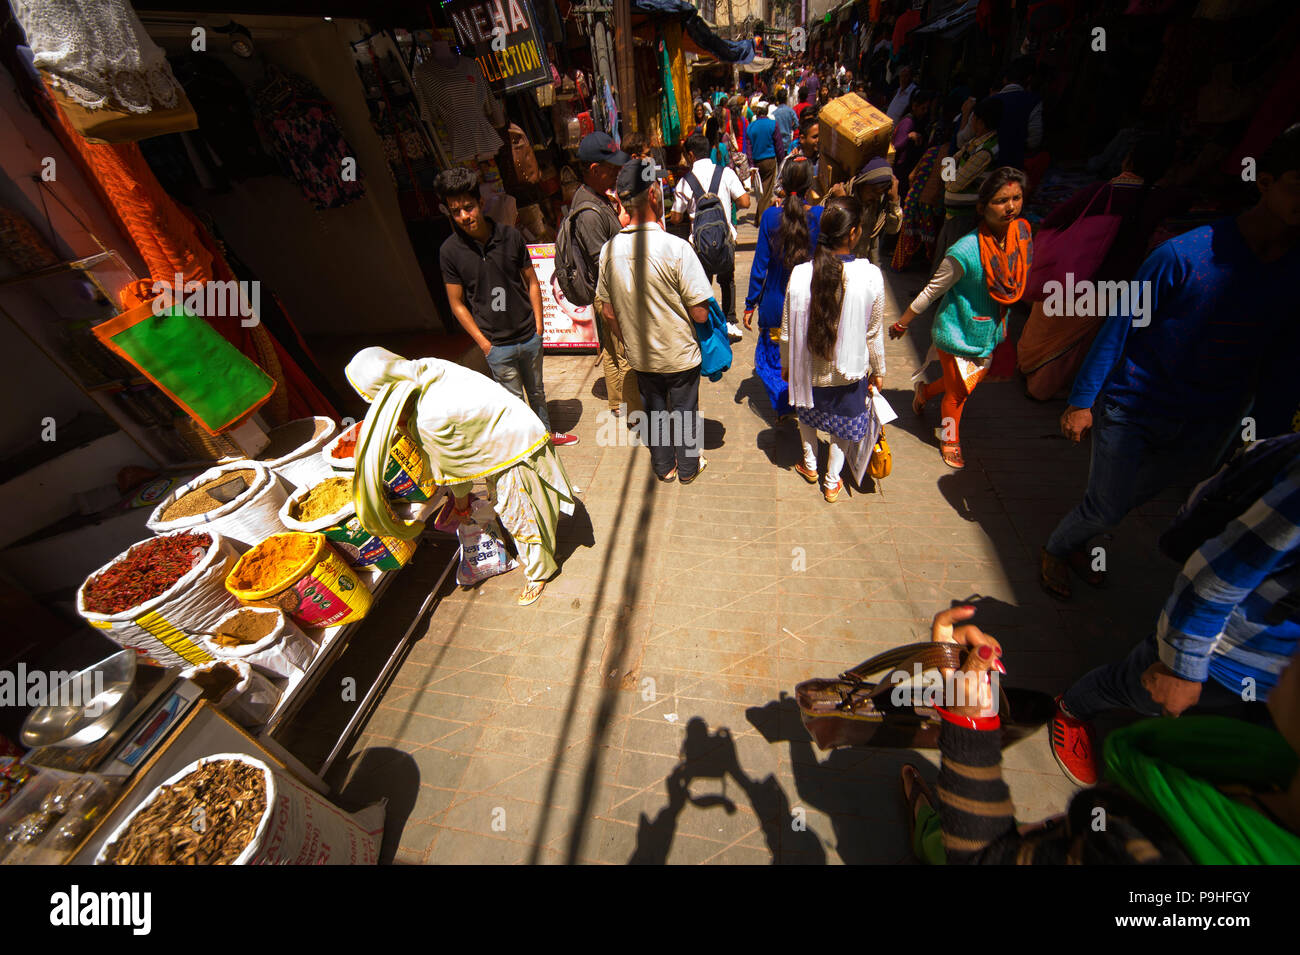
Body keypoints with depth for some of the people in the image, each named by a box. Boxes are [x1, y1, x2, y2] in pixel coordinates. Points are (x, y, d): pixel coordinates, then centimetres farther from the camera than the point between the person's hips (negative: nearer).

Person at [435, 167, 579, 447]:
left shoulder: (510, 235, -5)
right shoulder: (450, 251, -9)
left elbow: (531, 281, 4)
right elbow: (457, 304, -4)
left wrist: (538, 326, 0)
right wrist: (484, 344, -8)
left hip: (529, 336, 3)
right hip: (497, 345, -2)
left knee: (536, 390, 21)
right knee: (515, 399, 9)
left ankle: (546, 432, 43)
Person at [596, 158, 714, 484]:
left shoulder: (609, 250, -8)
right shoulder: (676, 248, -23)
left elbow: (608, 311, 2)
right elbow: (700, 314, -20)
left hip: (640, 356, 4)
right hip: (679, 355, -4)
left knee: (654, 411, 21)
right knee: (684, 411, 17)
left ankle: (664, 467, 39)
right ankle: (688, 466, 36)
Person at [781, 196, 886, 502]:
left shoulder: (800, 274, -18)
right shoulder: (871, 276, -19)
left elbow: (787, 331, -8)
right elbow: (874, 334, -8)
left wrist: (786, 363, 10)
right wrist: (878, 370, 9)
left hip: (809, 369, 1)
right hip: (850, 372, 0)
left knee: (808, 416, 29)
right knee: (842, 427, 21)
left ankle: (810, 466, 47)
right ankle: (832, 483, 37)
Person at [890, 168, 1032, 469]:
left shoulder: (1022, 232, -8)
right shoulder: (965, 251, -28)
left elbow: (1016, 285, 8)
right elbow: (931, 292, -17)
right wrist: (902, 323, -10)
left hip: (990, 332, 6)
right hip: (957, 333, -6)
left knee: (972, 381, 24)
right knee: (958, 391, 11)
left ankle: (925, 390, 52)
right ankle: (950, 440, 36)